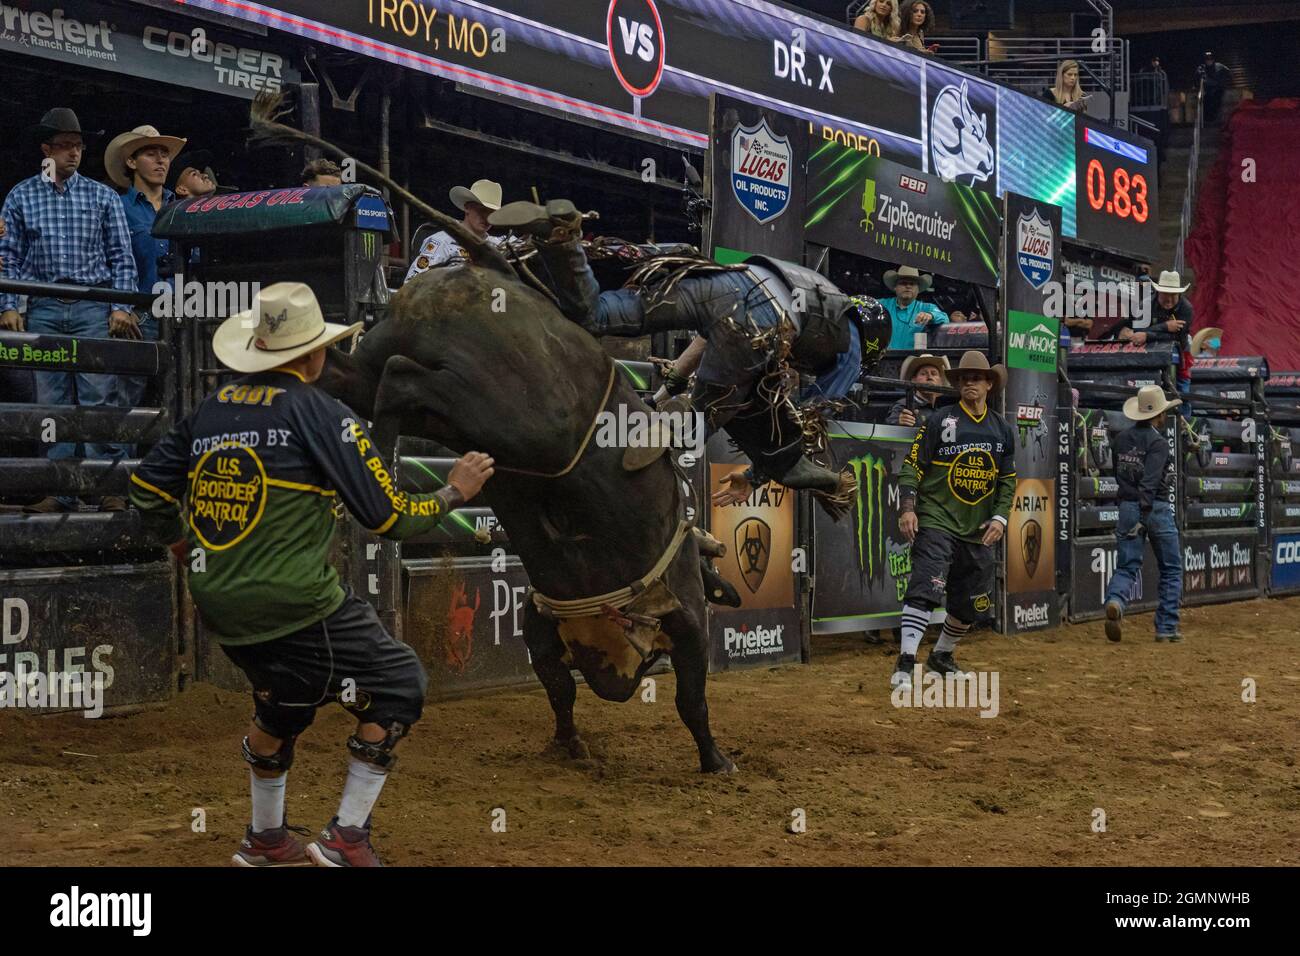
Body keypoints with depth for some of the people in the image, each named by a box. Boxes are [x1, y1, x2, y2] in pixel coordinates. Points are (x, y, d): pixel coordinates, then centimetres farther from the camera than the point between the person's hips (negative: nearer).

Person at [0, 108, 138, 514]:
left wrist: (121, 307, -2)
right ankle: (60, 490, 6)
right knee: (52, 400, 2)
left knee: (98, 396, -7)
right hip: (43, 309, 1)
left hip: (93, 307, -1)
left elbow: (122, 256, 7)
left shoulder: (102, 196, 9)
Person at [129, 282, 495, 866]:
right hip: (298, 609, -7)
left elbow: (147, 487, 15)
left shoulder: (210, 411, 8)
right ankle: (346, 837, 9)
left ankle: (265, 839, 42)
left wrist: (182, 544, 32)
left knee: (280, 704, 30)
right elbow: (389, 518, -9)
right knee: (397, 686, 10)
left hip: (221, 610, 7)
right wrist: (453, 494, 7)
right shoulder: (318, 413, -10)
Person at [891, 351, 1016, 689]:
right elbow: (912, 467, -3)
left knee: (972, 604, 12)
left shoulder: (1003, 430, 11)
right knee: (926, 588, -22)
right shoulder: (939, 422, -1)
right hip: (936, 522, -5)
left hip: (979, 532, 5)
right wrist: (907, 509, -15)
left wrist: (1000, 517, 1)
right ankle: (905, 663, -23)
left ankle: (941, 655, 34)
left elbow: (1008, 480, 15)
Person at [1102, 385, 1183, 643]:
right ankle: (1166, 627, 10)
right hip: (1156, 509, -5)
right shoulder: (1157, 443, -13)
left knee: (1127, 566, 5)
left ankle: (1115, 601, -26)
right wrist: (1144, 517, -30)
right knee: (1171, 570, 10)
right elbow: (1149, 482, -24)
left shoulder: (1121, 439, 8)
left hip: (1127, 506, 5)